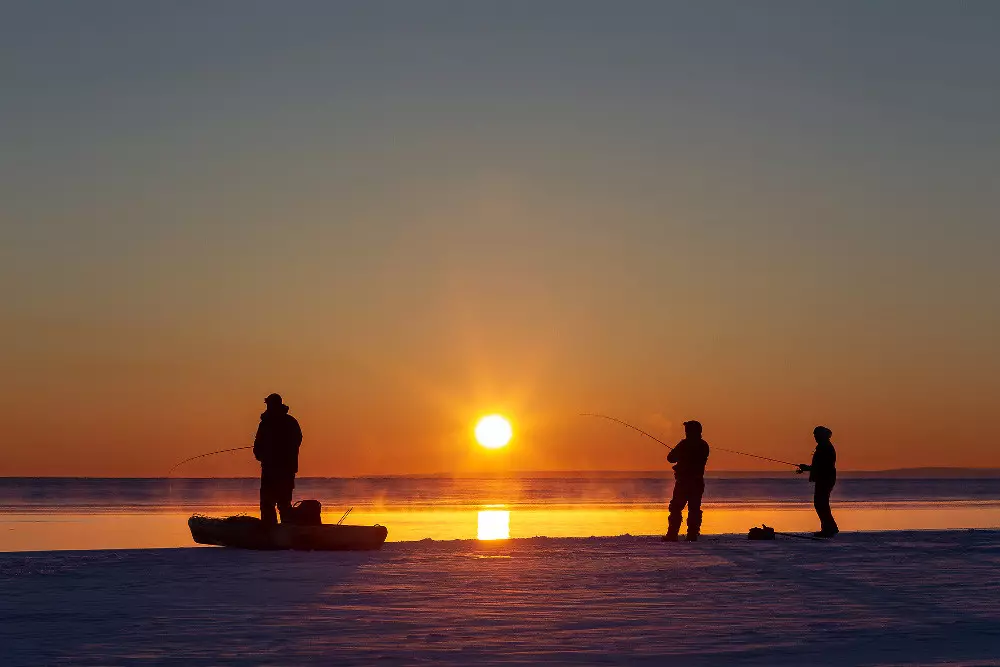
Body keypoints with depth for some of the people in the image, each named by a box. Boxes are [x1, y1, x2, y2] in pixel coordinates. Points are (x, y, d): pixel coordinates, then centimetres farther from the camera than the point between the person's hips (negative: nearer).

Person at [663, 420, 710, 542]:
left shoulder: (684, 444, -11)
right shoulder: (704, 446, 6)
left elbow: (671, 458, -4)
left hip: (683, 481, -5)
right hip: (698, 482, 5)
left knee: (676, 509, 0)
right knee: (694, 509, 7)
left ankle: (672, 535, -4)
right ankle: (692, 535, 1)